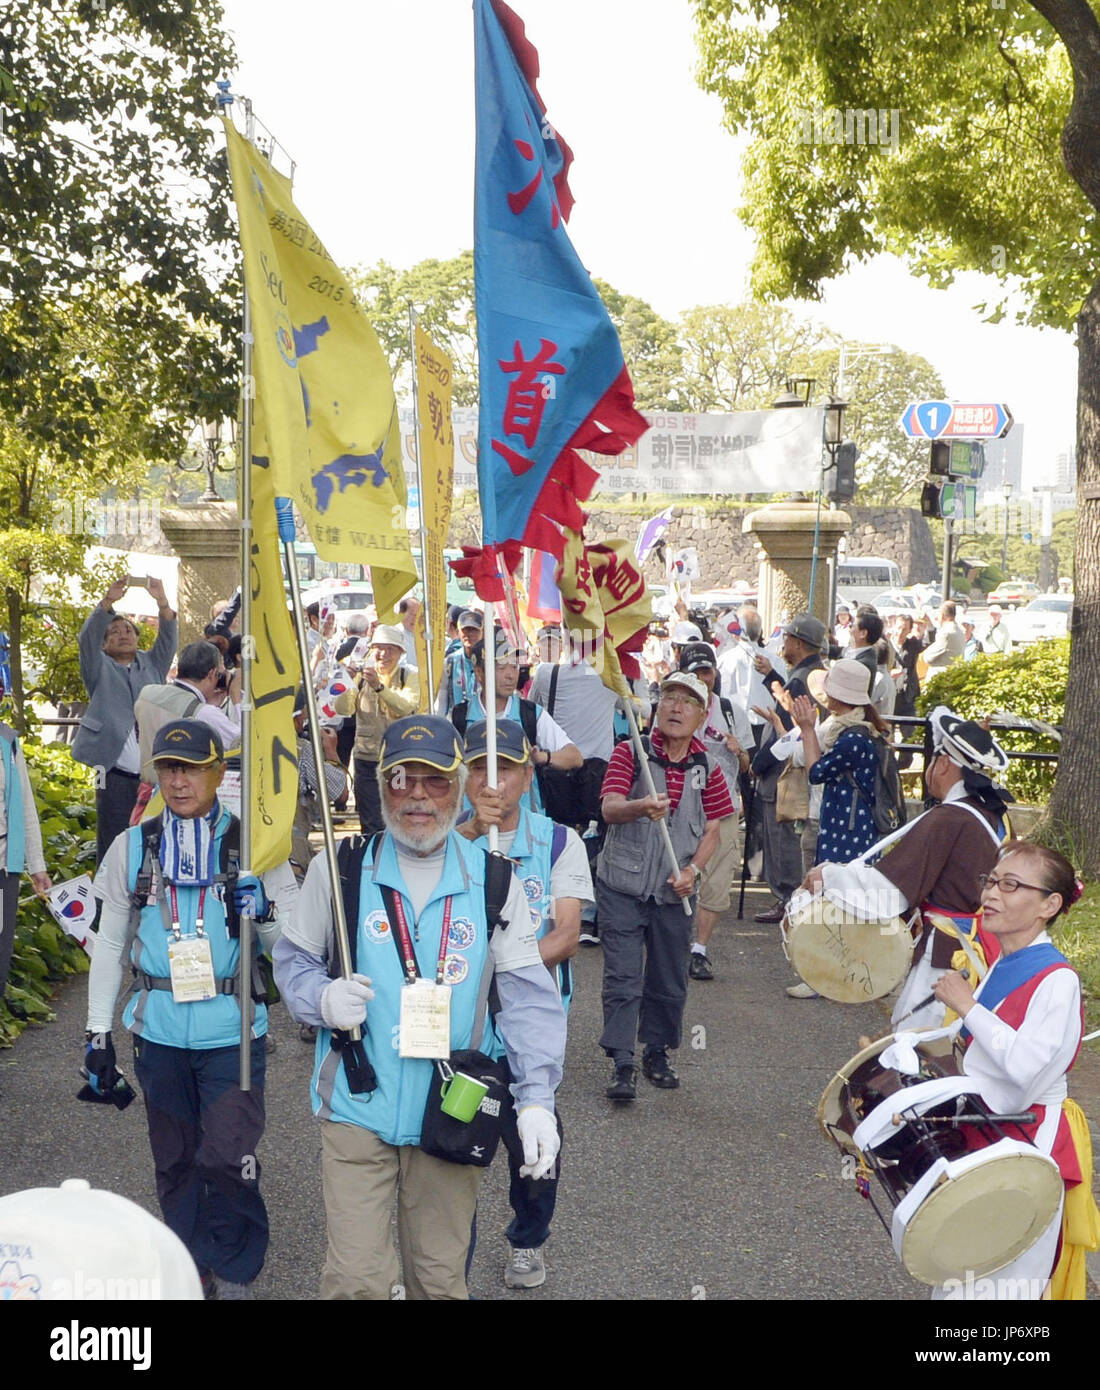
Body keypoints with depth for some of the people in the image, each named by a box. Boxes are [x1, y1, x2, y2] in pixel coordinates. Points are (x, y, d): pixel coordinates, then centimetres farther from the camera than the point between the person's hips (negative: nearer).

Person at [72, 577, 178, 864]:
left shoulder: (151, 665, 20)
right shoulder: (101, 669, 13)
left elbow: (168, 639, 5)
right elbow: (88, 638, -3)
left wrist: (162, 600, -12)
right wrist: (109, 600, -18)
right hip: (116, 777, -2)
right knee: (113, 847, -5)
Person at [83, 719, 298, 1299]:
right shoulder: (132, 849, 4)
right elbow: (111, 945, 11)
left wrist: (264, 918, -21)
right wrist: (98, 1032, 9)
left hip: (234, 1031, -3)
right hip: (159, 1030, 3)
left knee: (227, 1160, -7)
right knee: (175, 1162, 12)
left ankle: (234, 1272, 12)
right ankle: (193, 1267, 29)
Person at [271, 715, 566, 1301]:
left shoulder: (492, 881, 0)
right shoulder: (338, 871, -2)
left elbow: (528, 998, -2)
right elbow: (293, 959, 8)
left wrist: (536, 1098, -13)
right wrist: (322, 998, -15)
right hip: (357, 1110, -1)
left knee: (441, 1277, 13)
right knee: (355, 1278, -4)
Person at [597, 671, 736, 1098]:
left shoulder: (706, 768, 5)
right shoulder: (631, 752, -5)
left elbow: (712, 829, 8)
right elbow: (610, 809, -19)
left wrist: (692, 869, -9)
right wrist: (642, 807, -41)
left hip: (674, 891, 3)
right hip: (622, 886, -3)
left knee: (669, 983, 12)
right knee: (622, 978, -7)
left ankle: (657, 1054, 30)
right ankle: (622, 1065, -4)